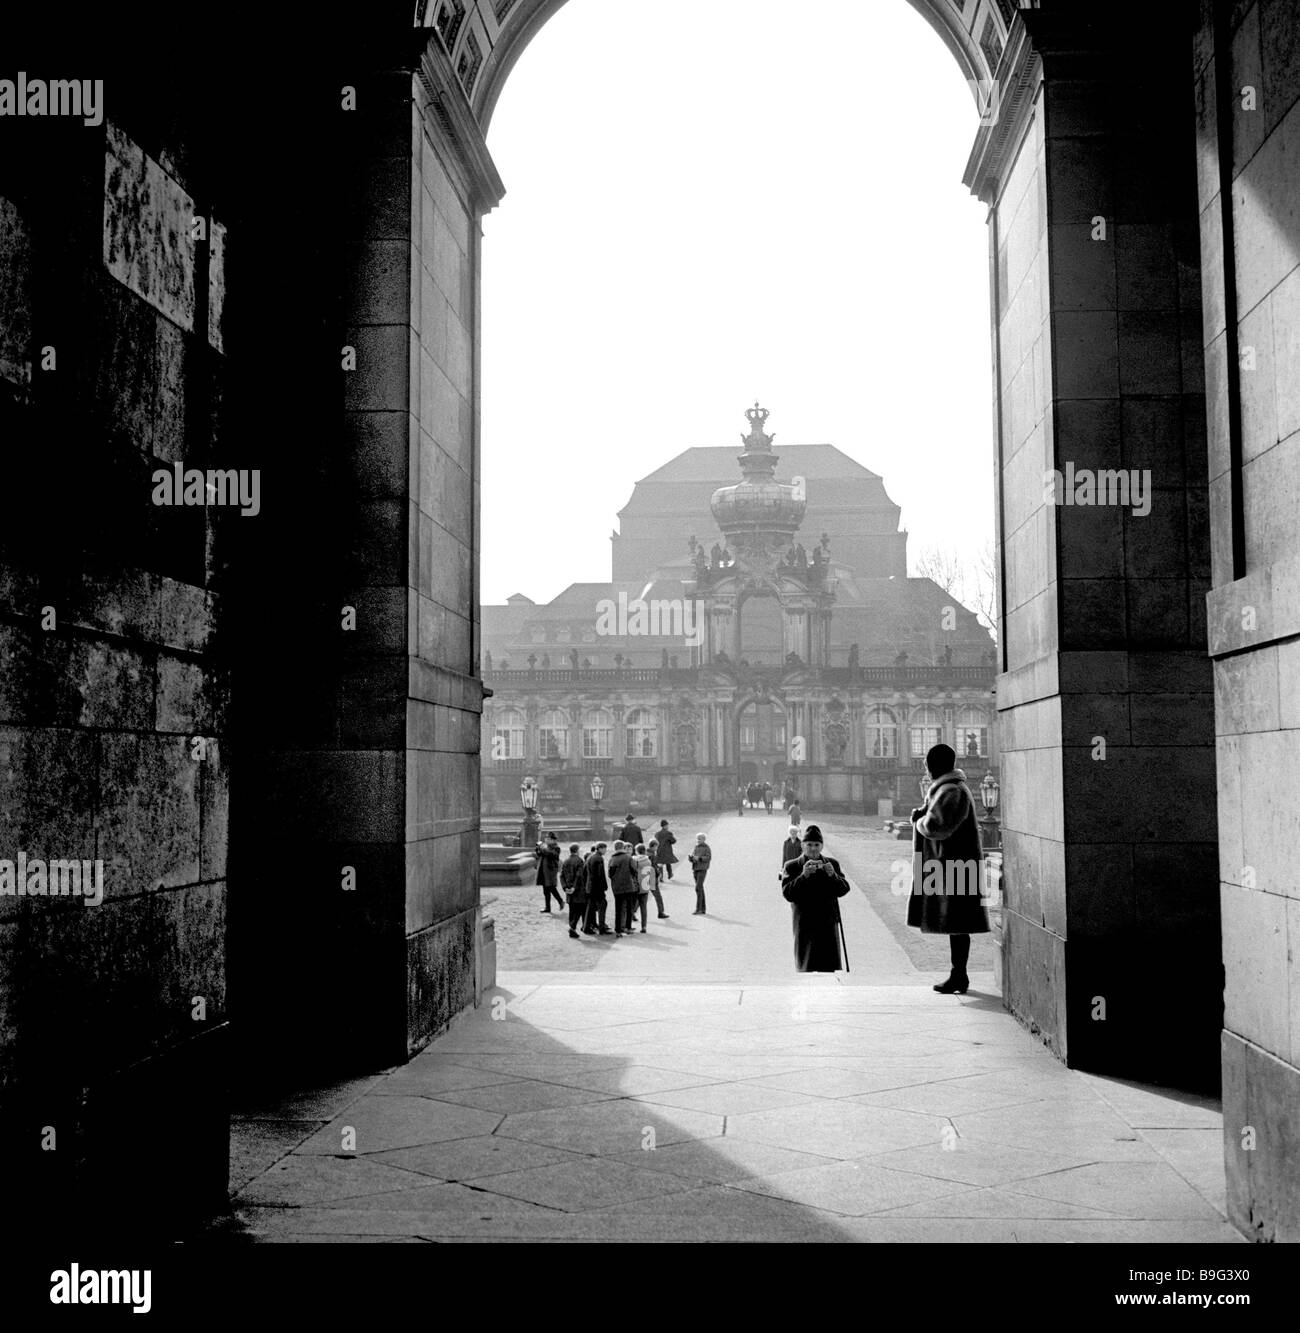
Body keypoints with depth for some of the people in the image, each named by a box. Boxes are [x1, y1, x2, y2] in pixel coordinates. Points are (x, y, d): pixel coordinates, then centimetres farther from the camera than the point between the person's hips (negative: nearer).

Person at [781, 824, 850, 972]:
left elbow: (843, 890, 0)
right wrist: (803, 875, -23)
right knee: (806, 968, 2)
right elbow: (787, 894, -11)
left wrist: (833, 875, -19)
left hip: (828, 925, 2)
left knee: (829, 968, -1)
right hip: (805, 926, -2)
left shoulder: (832, 864, 9)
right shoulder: (791, 867, 1)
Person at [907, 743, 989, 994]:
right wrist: (921, 816, 5)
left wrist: (919, 820, -4)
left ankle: (959, 976, -3)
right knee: (954, 922, 12)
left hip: (954, 864, -10)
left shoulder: (952, 792, -17)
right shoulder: (945, 789, 16)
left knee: (956, 923, -6)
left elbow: (936, 827, -24)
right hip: (948, 863, 10)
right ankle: (959, 975, 16)